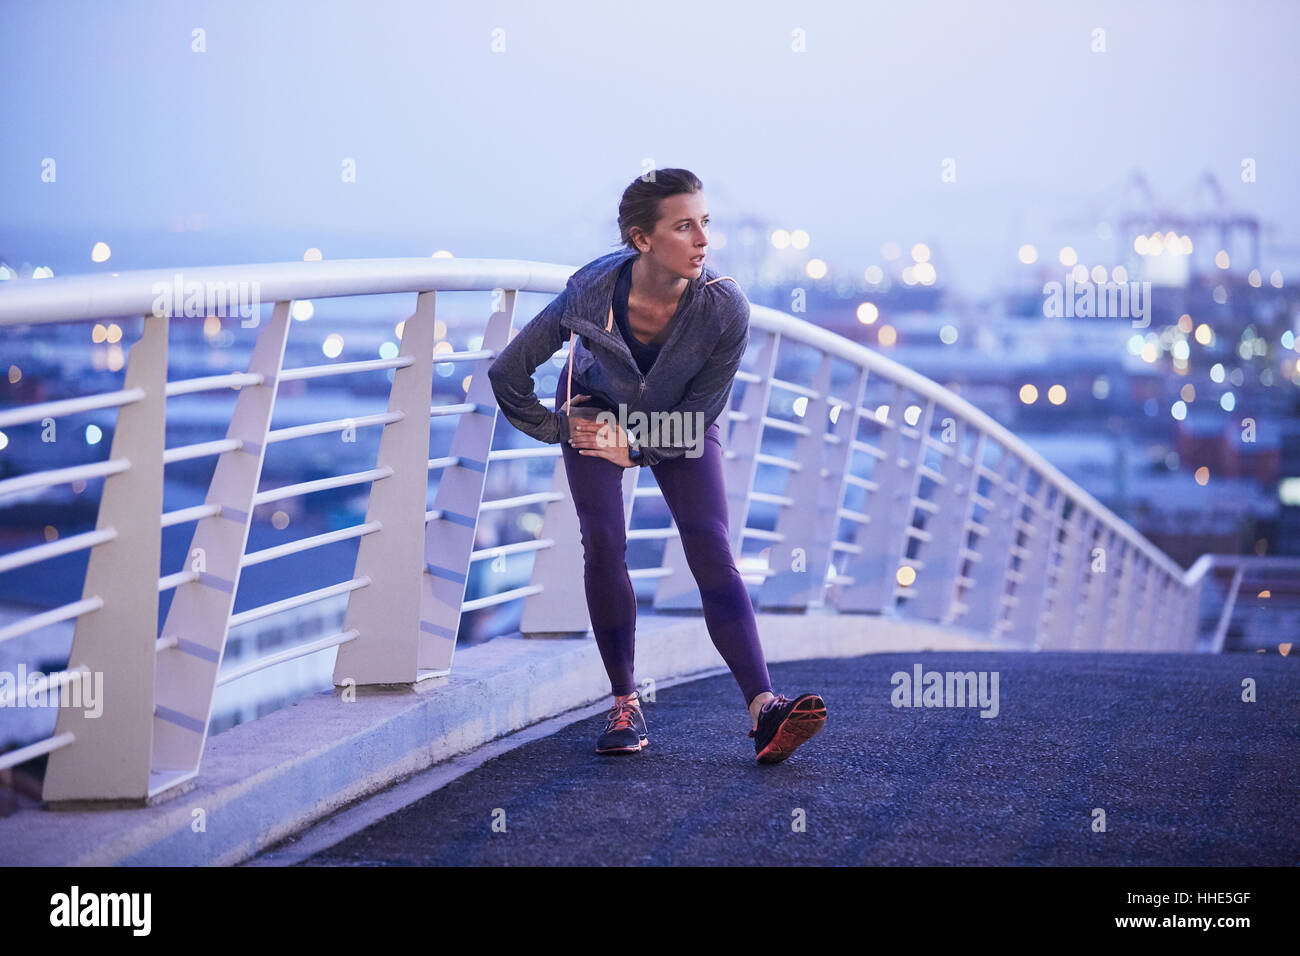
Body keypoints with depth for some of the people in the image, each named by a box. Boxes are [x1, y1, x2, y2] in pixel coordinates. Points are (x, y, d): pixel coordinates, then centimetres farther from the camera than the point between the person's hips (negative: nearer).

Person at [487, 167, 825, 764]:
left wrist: (635, 447, -15)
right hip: (596, 410, 0)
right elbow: (507, 375, -16)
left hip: (678, 424, 0)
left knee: (711, 551, -15)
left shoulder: (725, 308, -32)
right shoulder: (591, 294, -33)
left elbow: (701, 417, -17)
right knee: (604, 544, -15)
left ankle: (763, 710, -27)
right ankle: (625, 705, -3)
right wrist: (558, 430, -5)